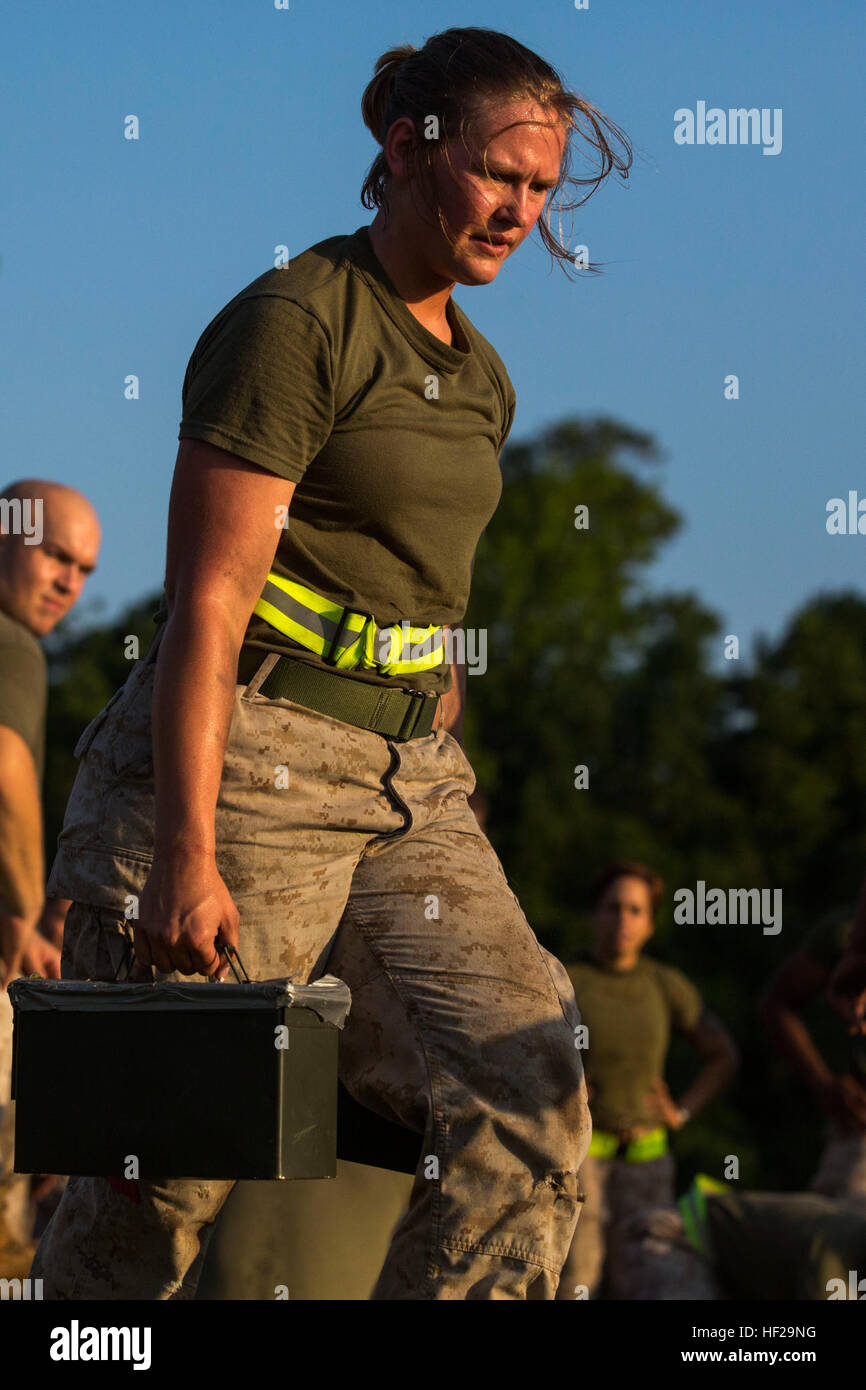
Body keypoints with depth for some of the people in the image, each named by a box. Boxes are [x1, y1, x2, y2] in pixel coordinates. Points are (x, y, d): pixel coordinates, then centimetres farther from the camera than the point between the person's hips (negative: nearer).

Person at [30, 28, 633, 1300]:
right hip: (247, 765, -7)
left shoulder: (479, 376, 15)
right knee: (169, 1162, -1)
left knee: (527, 1112, -10)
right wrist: (186, 853, -21)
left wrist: (439, 810, 22)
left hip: (408, 786, 7)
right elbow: (206, 602, -15)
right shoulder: (292, 325, -10)